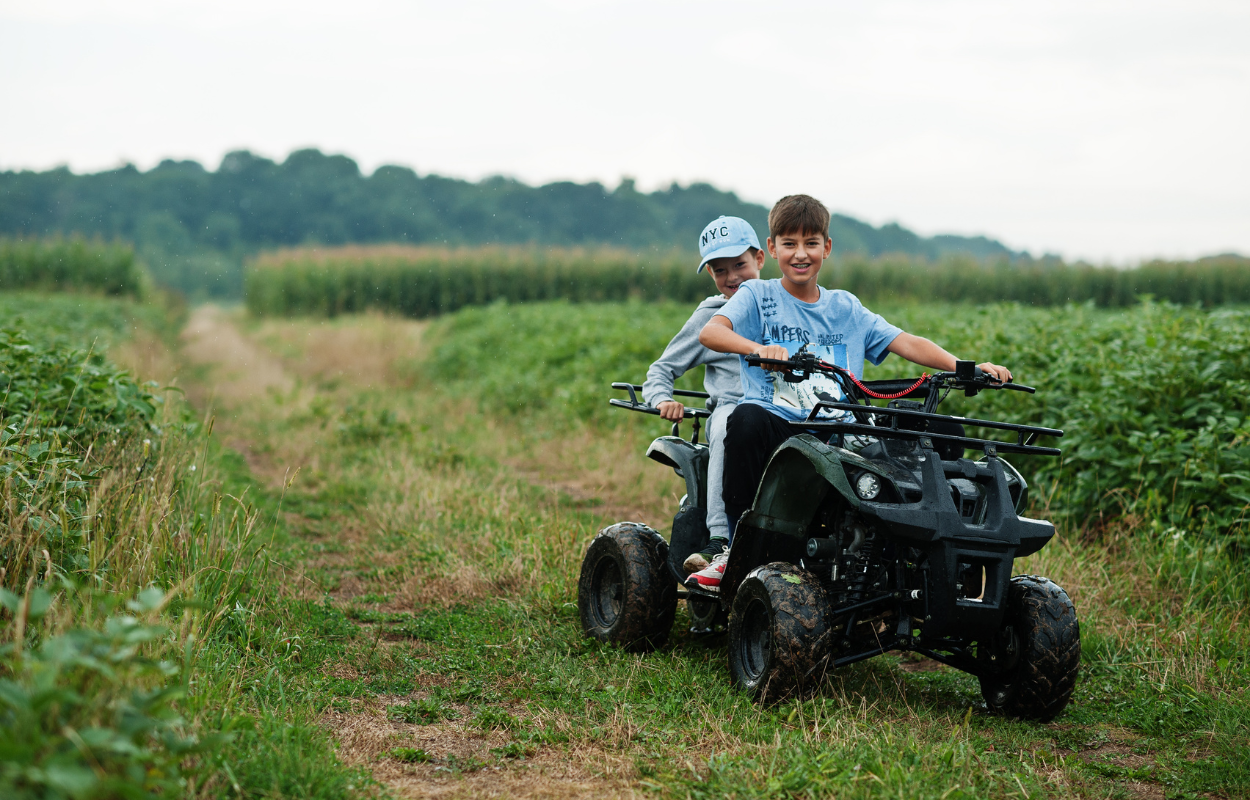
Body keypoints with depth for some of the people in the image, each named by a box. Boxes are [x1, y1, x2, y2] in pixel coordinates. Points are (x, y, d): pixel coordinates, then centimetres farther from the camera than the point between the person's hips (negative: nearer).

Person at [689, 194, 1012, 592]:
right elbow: (710, 332, -11)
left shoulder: (846, 308, 20)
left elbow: (905, 342, 11)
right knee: (747, 417, -37)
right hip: (778, 431, -2)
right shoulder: (757, 296, 9)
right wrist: (758, 348, -33)